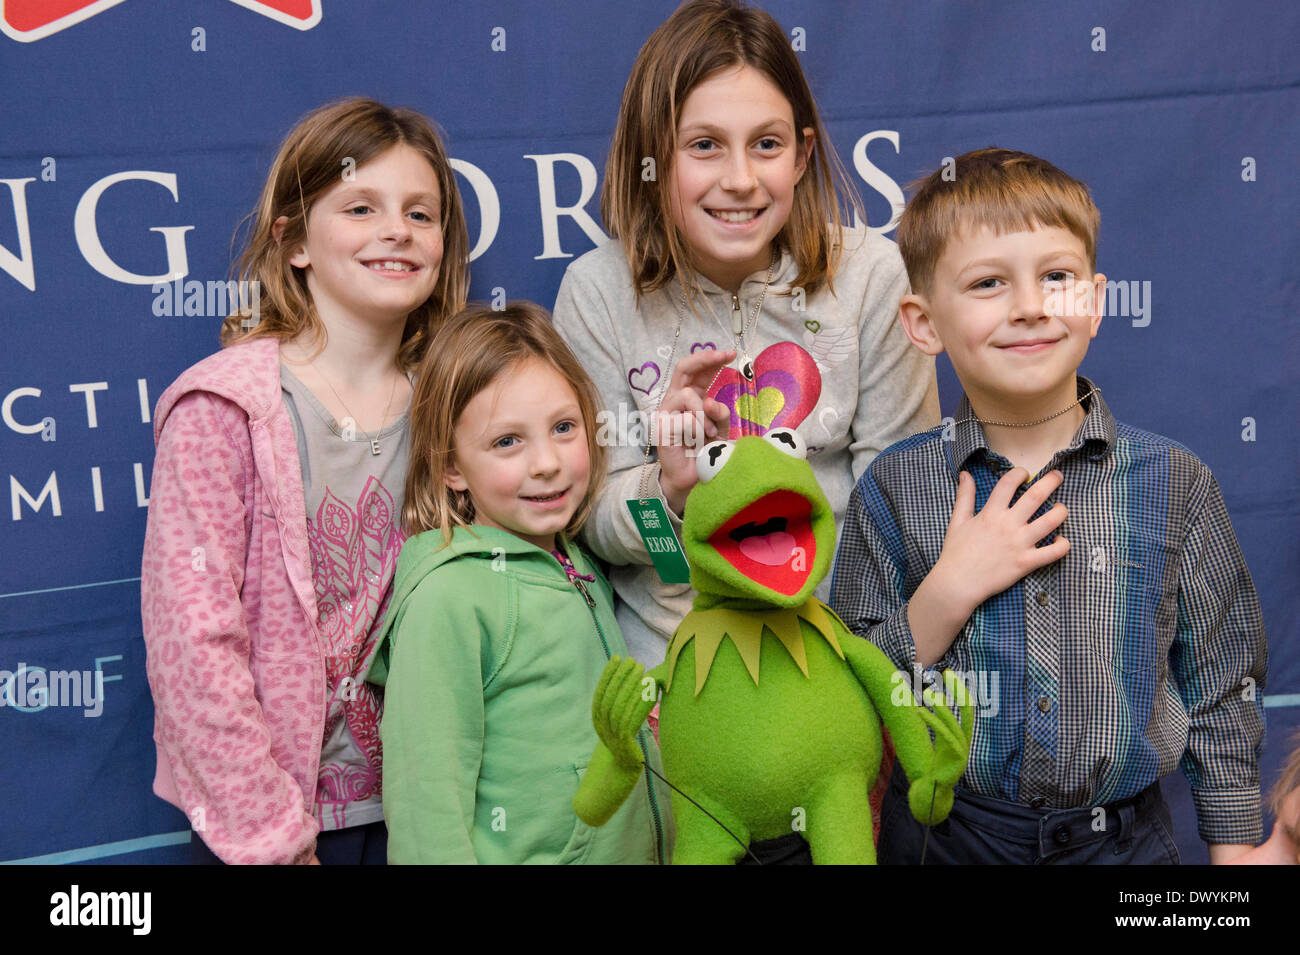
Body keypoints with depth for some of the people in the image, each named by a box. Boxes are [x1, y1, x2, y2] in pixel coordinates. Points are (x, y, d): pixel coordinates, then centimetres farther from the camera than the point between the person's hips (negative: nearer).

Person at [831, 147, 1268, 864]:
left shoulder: (1173, 483, -8)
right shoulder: (894, 489, -10)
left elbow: (1221, 692, 0)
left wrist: (1235, 845, -2)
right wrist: (949, 592, -21)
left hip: (1121, 833, 1)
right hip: (944, 836, -1)